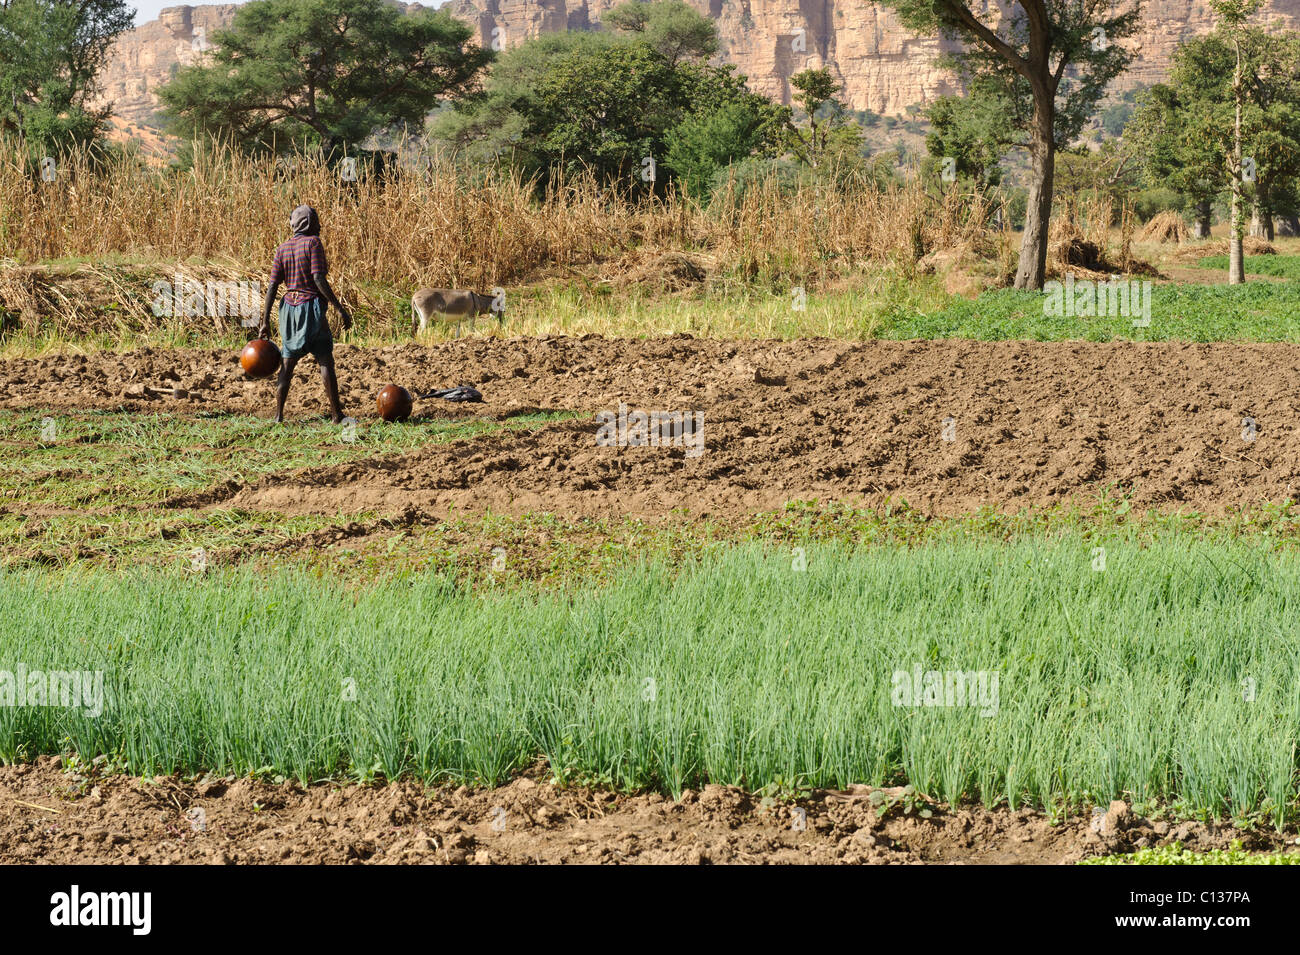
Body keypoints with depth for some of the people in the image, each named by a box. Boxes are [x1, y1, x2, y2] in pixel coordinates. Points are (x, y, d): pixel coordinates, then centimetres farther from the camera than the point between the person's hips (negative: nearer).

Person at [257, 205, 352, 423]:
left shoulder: (283, 248, 7)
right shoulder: (313, 243, -8)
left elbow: (272, 286, 4)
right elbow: (318, 279, -17)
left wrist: (265, 322, 6)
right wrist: (340, 308, -16)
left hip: (289, 307, 5)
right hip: (311, 307, -5)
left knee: (288, 363, 11)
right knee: (326, 361, 0)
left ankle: (278, 415, 9)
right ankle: (336, 414, -2)